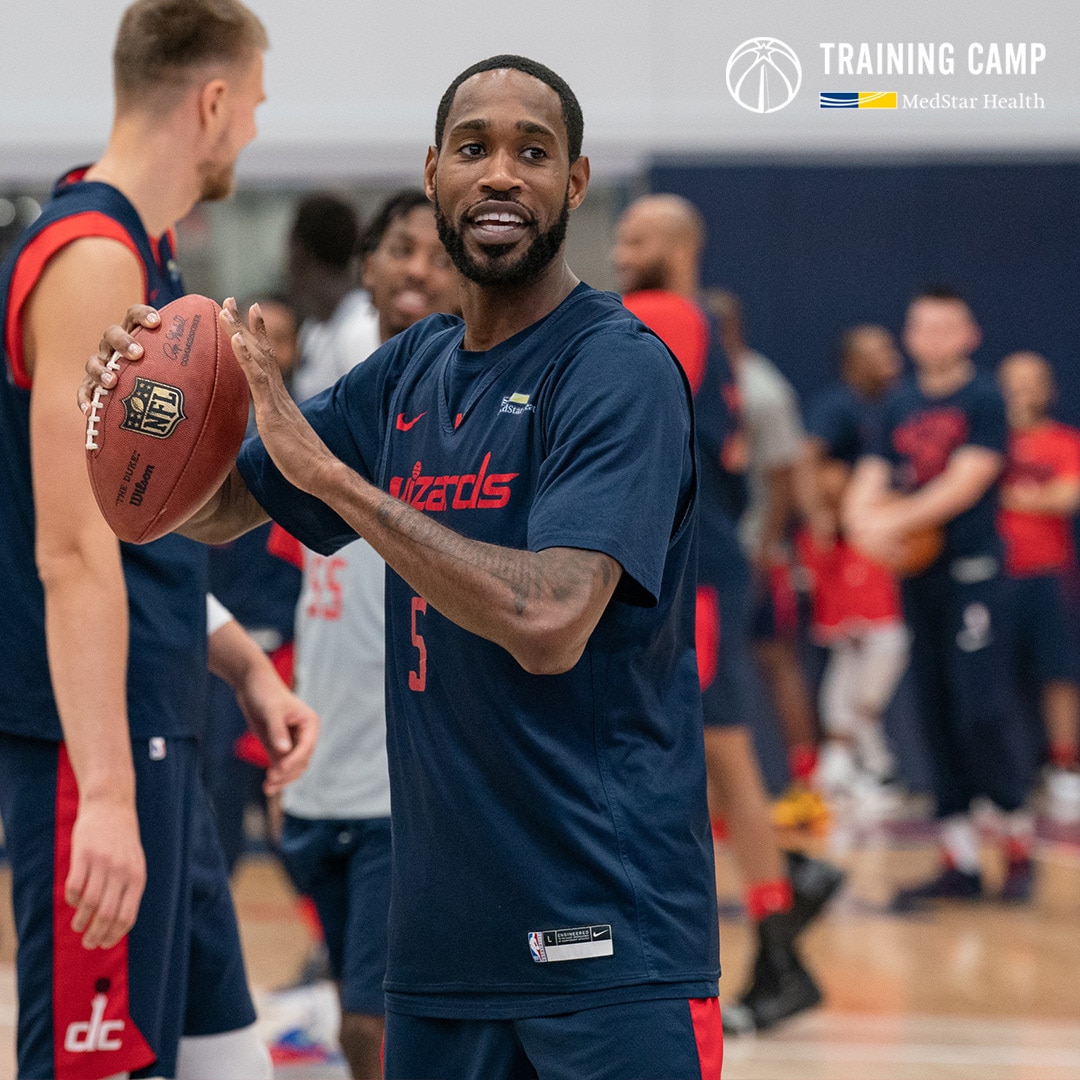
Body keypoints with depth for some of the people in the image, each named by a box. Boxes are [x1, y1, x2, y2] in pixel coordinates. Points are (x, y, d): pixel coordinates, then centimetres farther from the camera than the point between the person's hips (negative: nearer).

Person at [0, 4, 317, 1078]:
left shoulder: (144, 253, 16)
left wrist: (244, 667, 20)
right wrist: (105, 792, -25)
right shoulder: (90, 257, -15)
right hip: (95, 745, -10)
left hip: (153, 738, 10)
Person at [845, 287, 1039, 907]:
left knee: (984, 710, -11)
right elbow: (869, 484, 9)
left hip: (972, 570, -6)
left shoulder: (984, 399, -3)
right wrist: (864, 519, -13)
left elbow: (964, 484, -13)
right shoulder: (899, 407, 13)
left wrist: (895, 521, -18)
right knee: (938, 715, 6)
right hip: (916, 576, 6)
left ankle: (1021, 847, 1)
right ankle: (961, 862, 10)